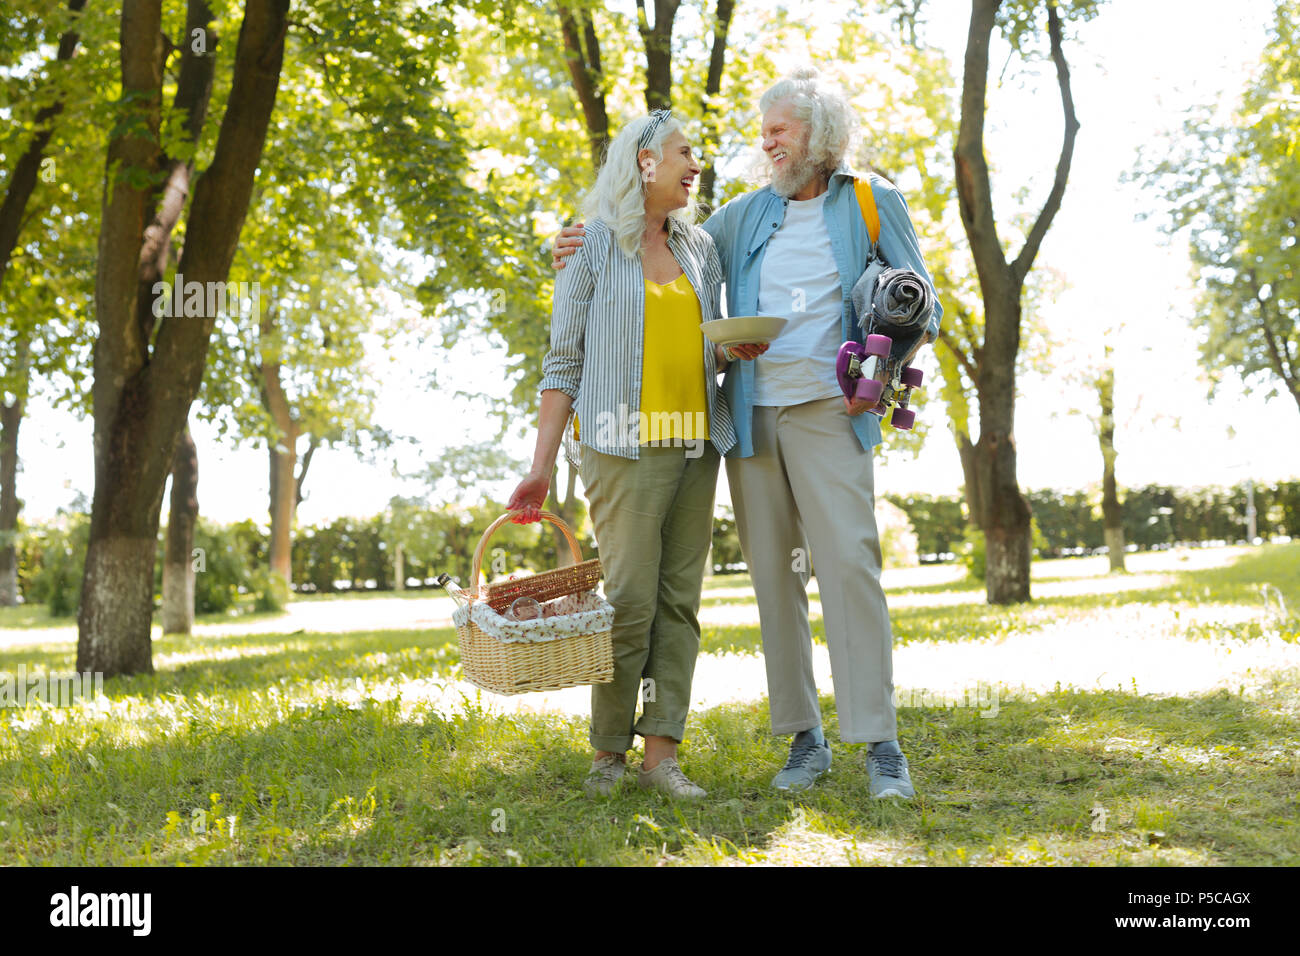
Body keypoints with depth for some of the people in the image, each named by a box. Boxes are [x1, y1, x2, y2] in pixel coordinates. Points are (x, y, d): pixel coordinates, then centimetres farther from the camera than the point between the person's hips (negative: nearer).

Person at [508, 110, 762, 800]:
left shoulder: (699, 247, 17)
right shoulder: (593, 245, 2)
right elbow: (564, 360, -1)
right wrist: (541, 465, -7)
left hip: (695, 441, 5)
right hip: (626, 442, -5)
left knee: (680, 600, 1)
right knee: (631, 600, -9)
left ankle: (661, 754, 4)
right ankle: (608, 752, 6)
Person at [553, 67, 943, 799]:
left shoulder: (874, 204, 6)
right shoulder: (750, 213, 16)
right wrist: (596, 248, 12)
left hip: (827, 411, -4)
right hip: (751, 414, 4)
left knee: (850, 563, -13)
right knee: (773, 574, 3)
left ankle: (882, 743, -9)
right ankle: (805, 739, 11)